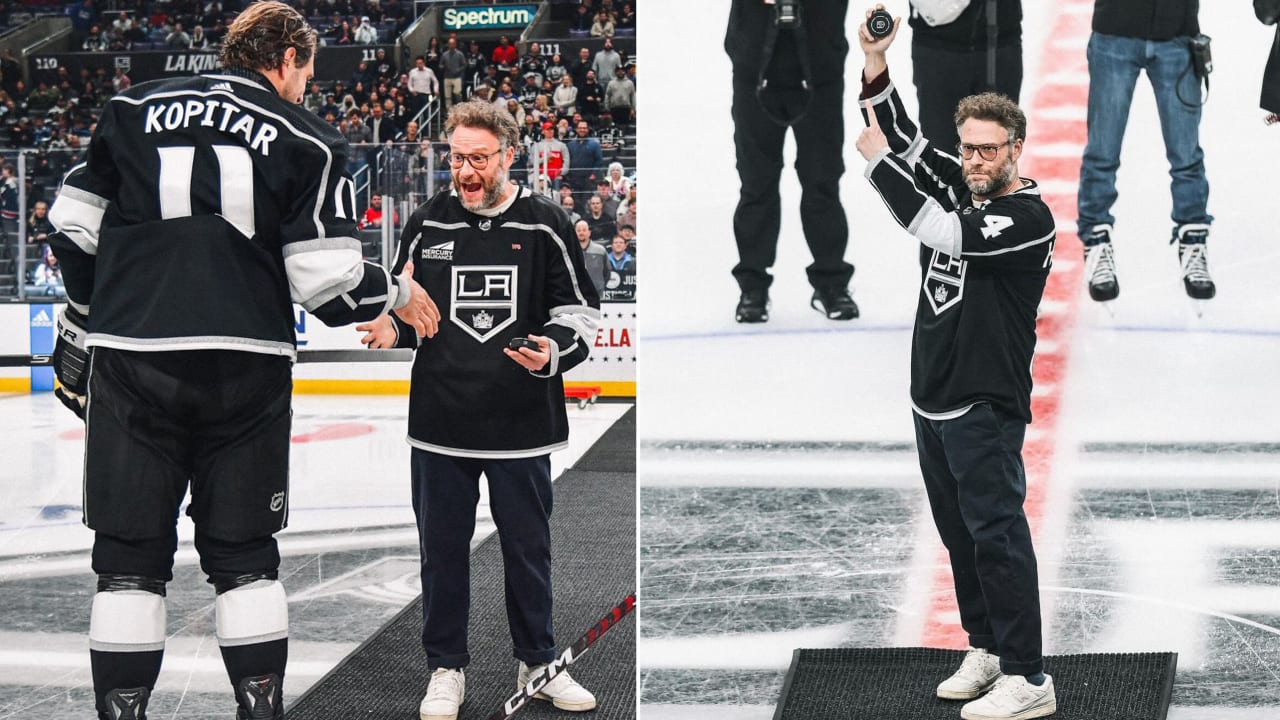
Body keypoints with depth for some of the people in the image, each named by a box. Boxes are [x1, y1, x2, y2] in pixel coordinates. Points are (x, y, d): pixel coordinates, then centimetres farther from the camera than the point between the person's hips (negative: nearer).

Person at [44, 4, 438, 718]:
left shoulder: (133, 109, 10)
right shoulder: (306, 141, 3)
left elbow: (74, 231, 11)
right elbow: (329, 284, -3)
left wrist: (78, 334, 24)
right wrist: (397, 293, 16)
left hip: (130, 358, 1)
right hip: (247, 366, -1)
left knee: (131, 557, 7)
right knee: (245, 556, 11)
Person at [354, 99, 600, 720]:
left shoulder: (544, 225, -2)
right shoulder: (426, 225, 3)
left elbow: (579, 310, 1)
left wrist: (552, 352, -17)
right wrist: (392, 328, -7)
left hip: (522, 427, -1)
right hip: (440, 423, 1)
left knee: (528, 546, 10)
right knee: (443, 547, 8)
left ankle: (537, 662, 26)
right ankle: (446, 668, 21)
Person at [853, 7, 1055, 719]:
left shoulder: (1029, 215, -14)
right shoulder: (957, 186, 9)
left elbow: (941, 232, -25)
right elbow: (902, 135, 11)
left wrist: (877, 161, -17)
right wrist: (875, 63, -4)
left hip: (985, 407, -8)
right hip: (932, 400, 8)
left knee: (997, 536, -8)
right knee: (960, 537, 14)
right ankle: (986, 653, 25)